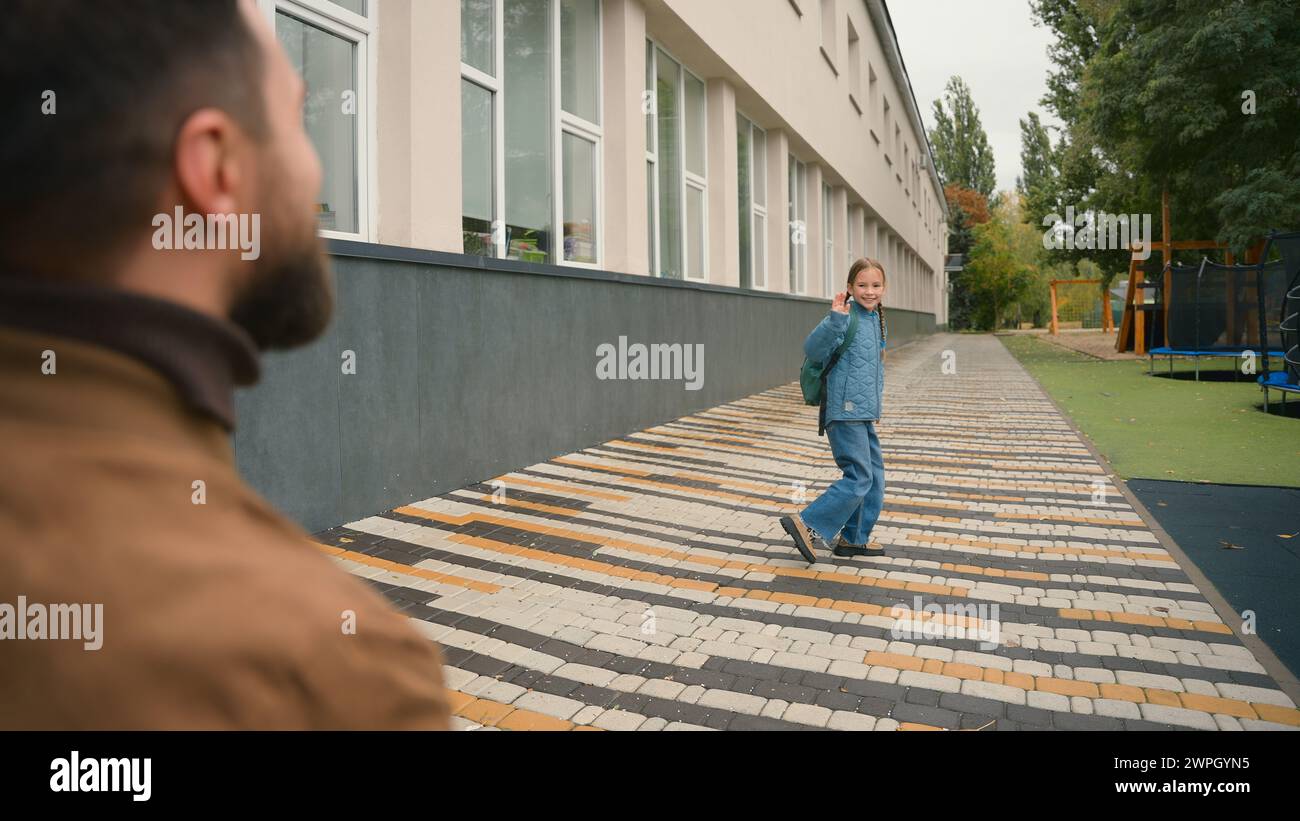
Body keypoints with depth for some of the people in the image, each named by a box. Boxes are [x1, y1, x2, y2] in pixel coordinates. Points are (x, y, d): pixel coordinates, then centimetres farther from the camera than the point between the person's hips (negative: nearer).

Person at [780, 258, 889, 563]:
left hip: (864, 413, 9)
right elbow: (813, 350, -27)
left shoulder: (877, 320, 14)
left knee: (874, 475, 12)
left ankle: (854, 538, 23)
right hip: (846, 411, -9)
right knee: (859, 478, -11)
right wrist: (836, 318, -38)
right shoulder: (847, 318, -13)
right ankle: (807, 524, -3)